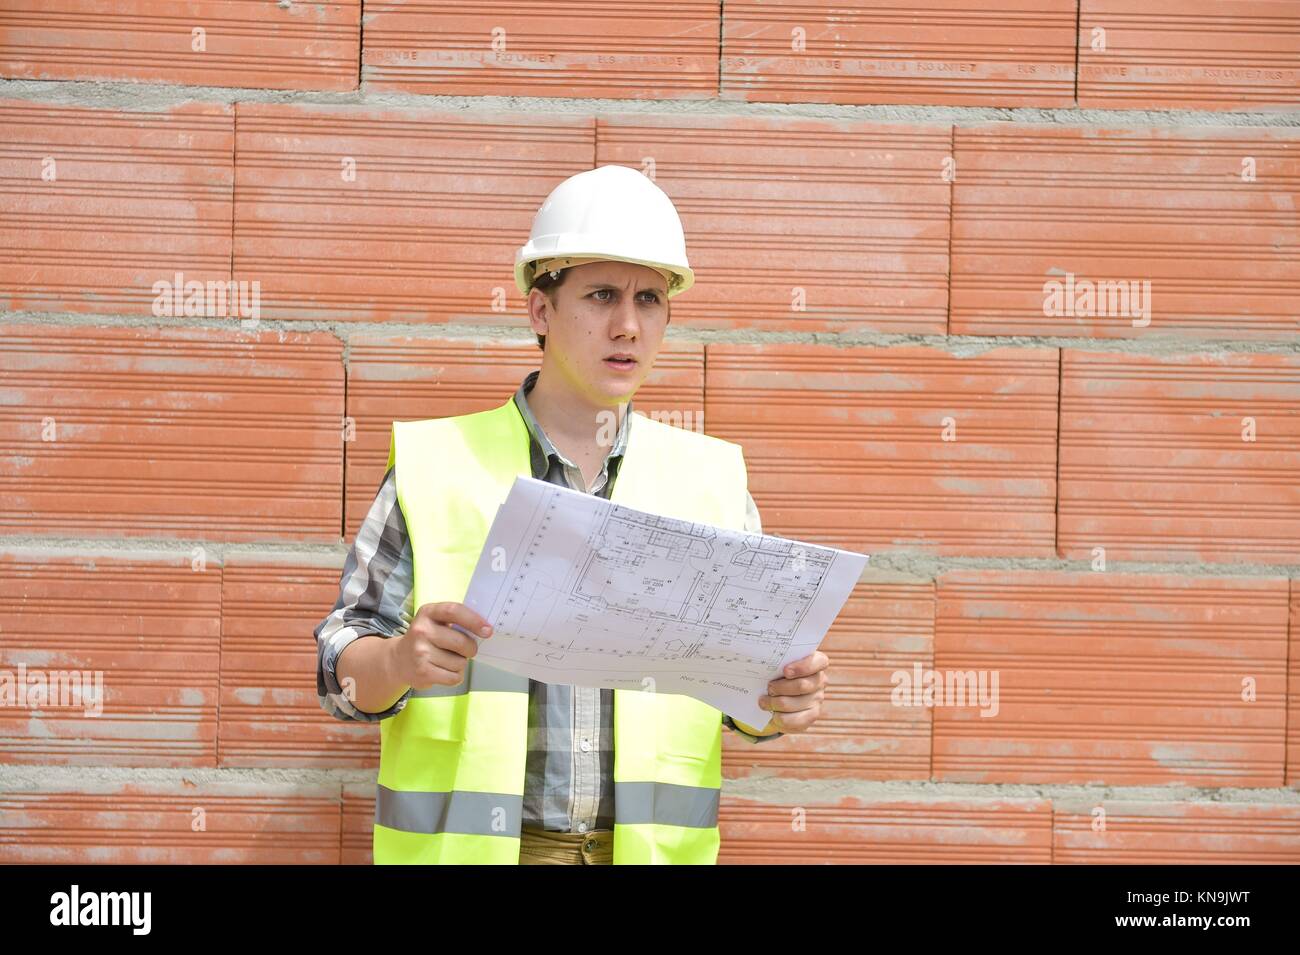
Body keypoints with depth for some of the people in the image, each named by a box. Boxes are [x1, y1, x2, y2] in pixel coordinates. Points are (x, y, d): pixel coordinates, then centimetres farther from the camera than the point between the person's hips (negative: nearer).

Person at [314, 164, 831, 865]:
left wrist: (784, 698, -12)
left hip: (649, 845, 2)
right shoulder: (435, 465, 0)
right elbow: (344, 667, -1)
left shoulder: (712, 481, 6)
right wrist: (402, 661, -23)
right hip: (467, 842, -1)